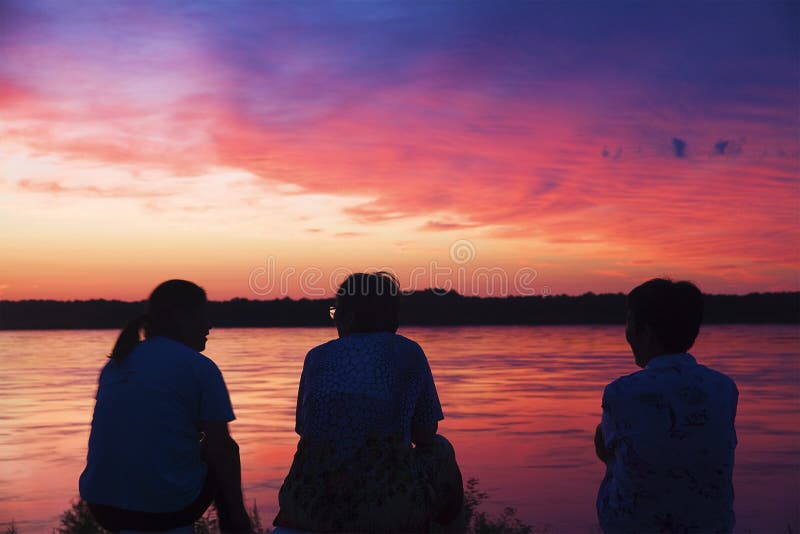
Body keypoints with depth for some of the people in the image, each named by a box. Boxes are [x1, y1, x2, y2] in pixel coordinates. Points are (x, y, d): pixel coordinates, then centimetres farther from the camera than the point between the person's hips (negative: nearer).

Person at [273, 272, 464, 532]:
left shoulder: (317, 355, 10)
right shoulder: (408, 352, 4)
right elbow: (426, 435, 9)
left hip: (308, 507, 3)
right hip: (388, 511, -2)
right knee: (440, 450, 27)